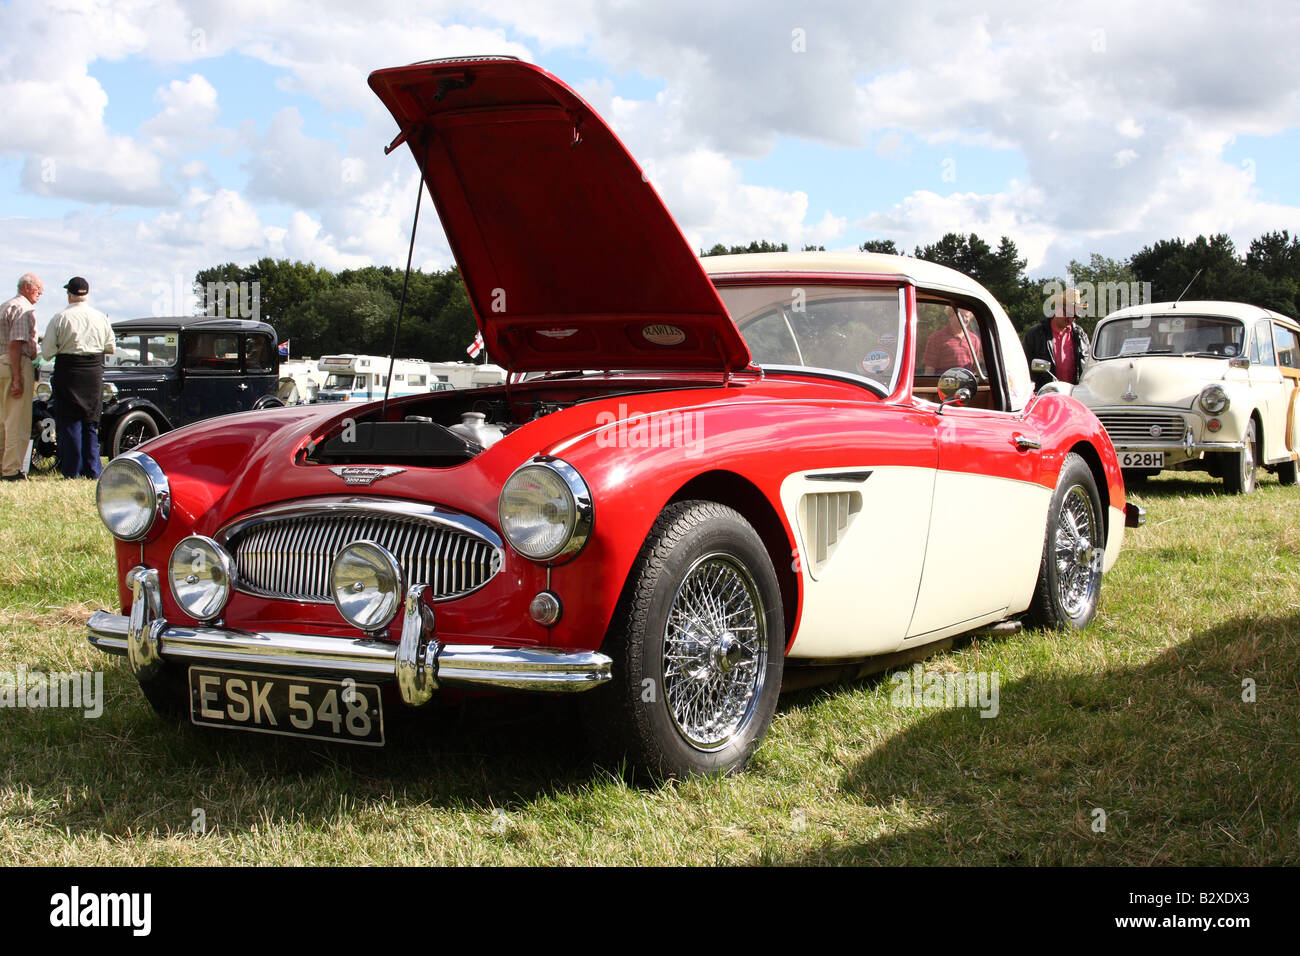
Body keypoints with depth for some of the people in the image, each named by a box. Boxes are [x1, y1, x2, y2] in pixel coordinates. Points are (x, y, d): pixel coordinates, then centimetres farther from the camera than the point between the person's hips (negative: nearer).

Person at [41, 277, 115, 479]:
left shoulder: (60, 318, -8)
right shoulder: (101, 318, 3)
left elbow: (47, 352, -6)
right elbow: (111, 348, 11)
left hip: (68, 373, -3)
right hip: (94, 372, 3)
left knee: (69, 423, 2)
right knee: (91, 423, 11)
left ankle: (71, 472, 2)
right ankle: (92, 471, 11)